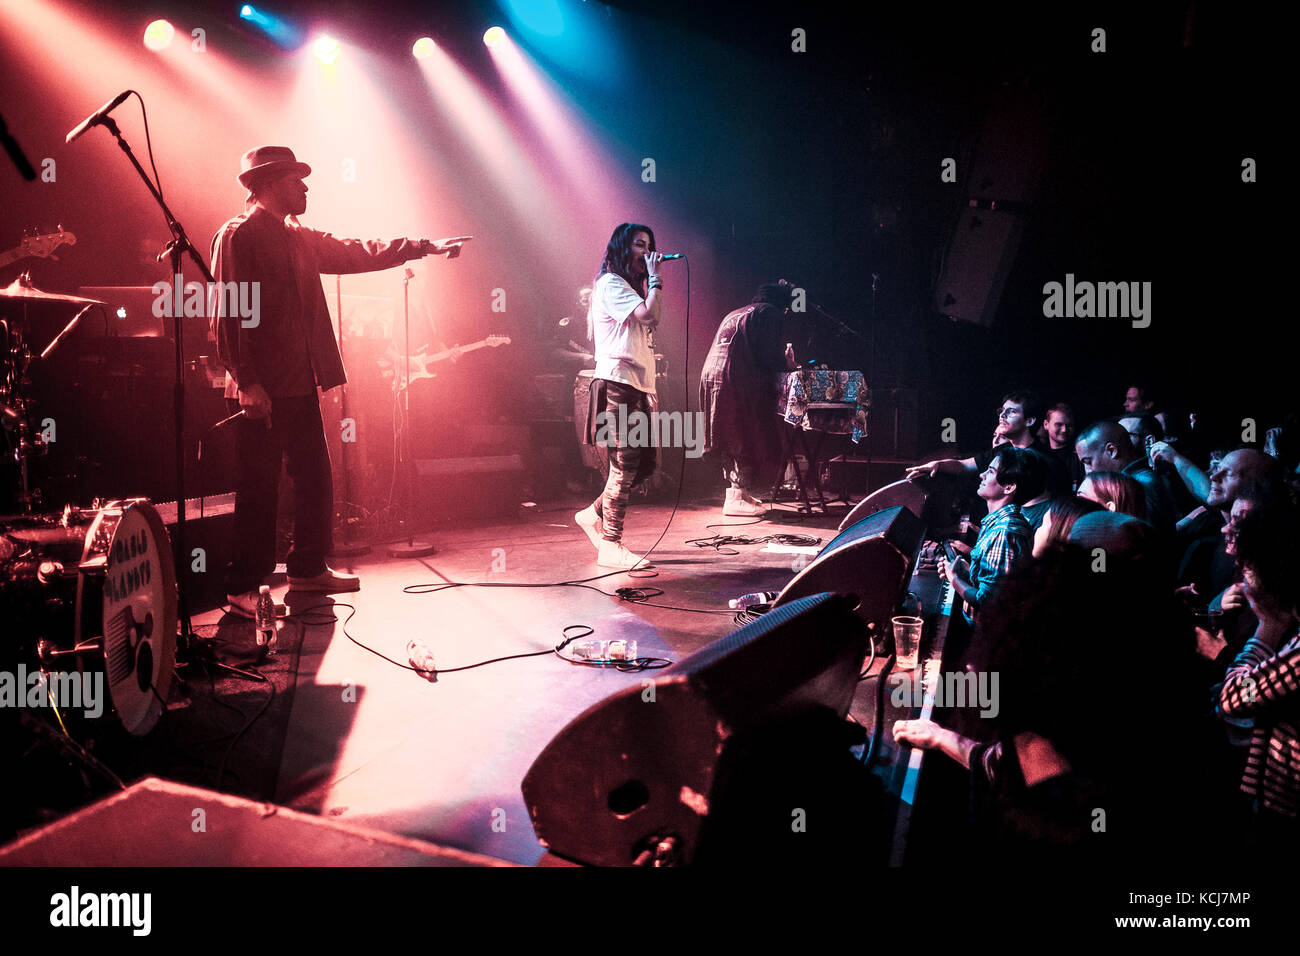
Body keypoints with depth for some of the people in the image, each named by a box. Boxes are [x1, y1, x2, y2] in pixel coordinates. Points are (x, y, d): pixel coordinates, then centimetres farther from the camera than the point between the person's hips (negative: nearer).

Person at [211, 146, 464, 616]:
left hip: (300, 384, 8)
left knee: (315, 478, 13)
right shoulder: (236, 236, -7)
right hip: (260, 391, -8)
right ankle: (243, 588, 8)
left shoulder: (299, 239, 17)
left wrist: (424, 246, 22)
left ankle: (308, 568, 27)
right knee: (258, 487, -3)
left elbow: (357, 253, 23)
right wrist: (246, 382, -19)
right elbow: (226, 315, -13)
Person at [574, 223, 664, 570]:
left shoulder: (631, 286, 26)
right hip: (617, 384, -10)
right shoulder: (611, 284, -5)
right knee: (625, 465, -11)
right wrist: (655, 277, -8)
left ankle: (595, 514, 23)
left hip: (637, 386, 10)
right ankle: (610, 546, -6)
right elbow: (649, 314, -21)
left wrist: (650, 390, 18)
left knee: (644, 464, 9)